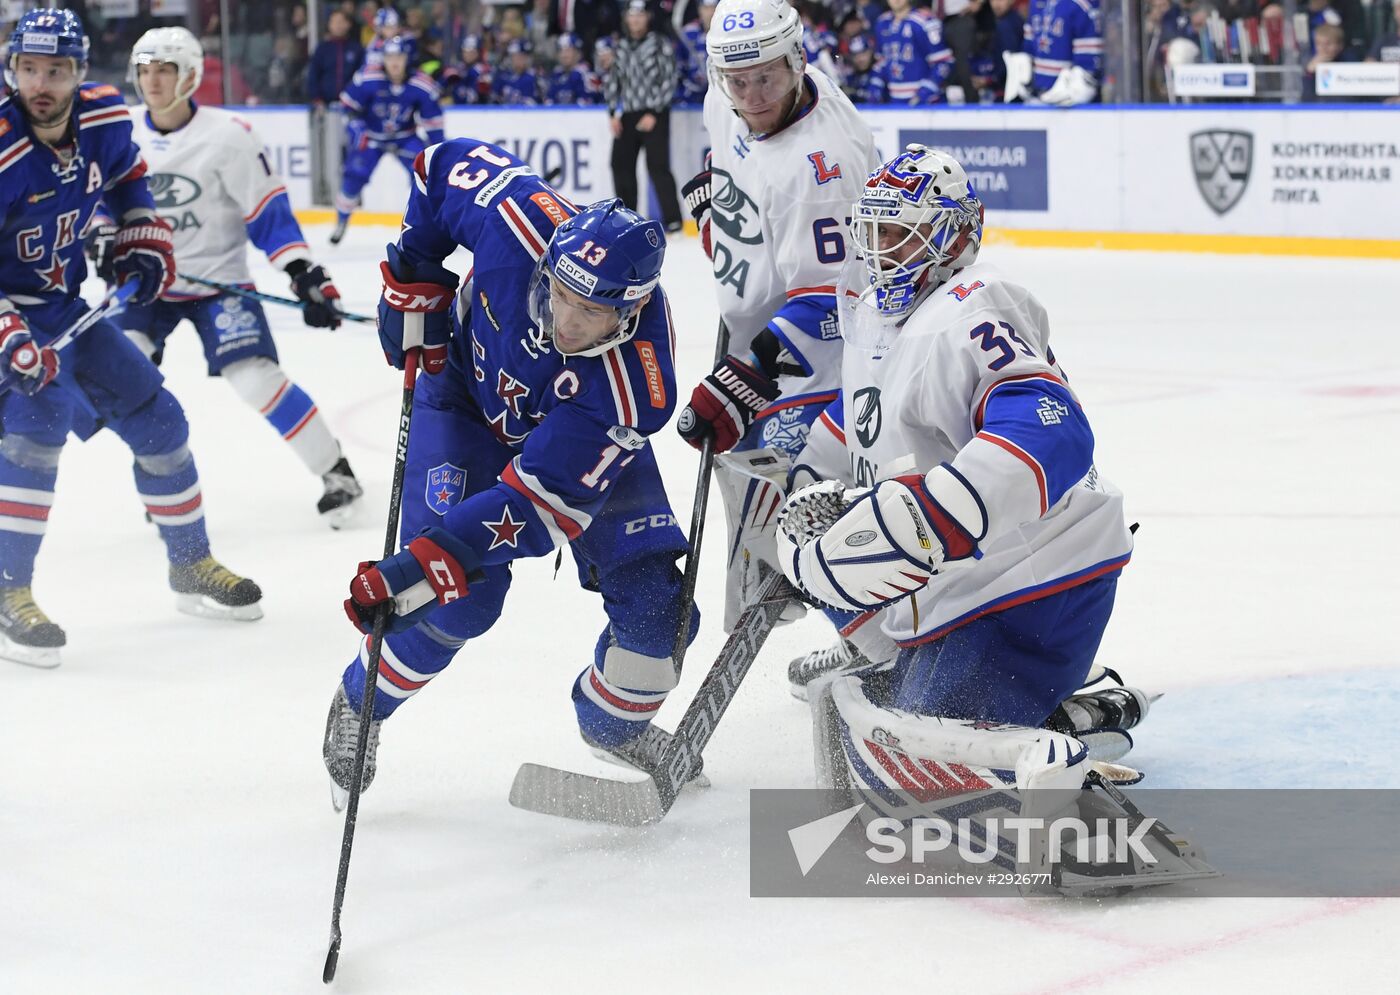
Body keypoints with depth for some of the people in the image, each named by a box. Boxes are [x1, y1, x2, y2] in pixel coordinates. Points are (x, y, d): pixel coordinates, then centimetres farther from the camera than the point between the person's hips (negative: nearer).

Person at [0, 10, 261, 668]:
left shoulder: (105, 118, -10)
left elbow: (127, 180, 15)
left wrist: (144, 245, 3)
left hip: (71, 307, 7)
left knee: (157, 418, 10)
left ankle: (191, 567, 30)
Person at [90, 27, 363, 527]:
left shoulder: (228, 135, -14)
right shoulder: (121, 134, -2)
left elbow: (269, 213, -12)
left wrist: (306, 275, -19)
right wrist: (102, 234, -7)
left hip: (217, 280, -4)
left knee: (256, 379, -18)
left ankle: (336, 473, -2)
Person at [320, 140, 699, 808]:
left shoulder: (631, 394, -40)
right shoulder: (519, 220, -37)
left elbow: (540, 506, -39)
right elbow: (446, 163, -15)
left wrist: (419, 568, -45)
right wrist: (411, 280, -12)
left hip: (579, 439, 0)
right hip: (469, 390, 0)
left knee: (656, 606, -8)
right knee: (464, 598, -16)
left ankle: (613, 723, 25)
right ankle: (359, 706, 12)